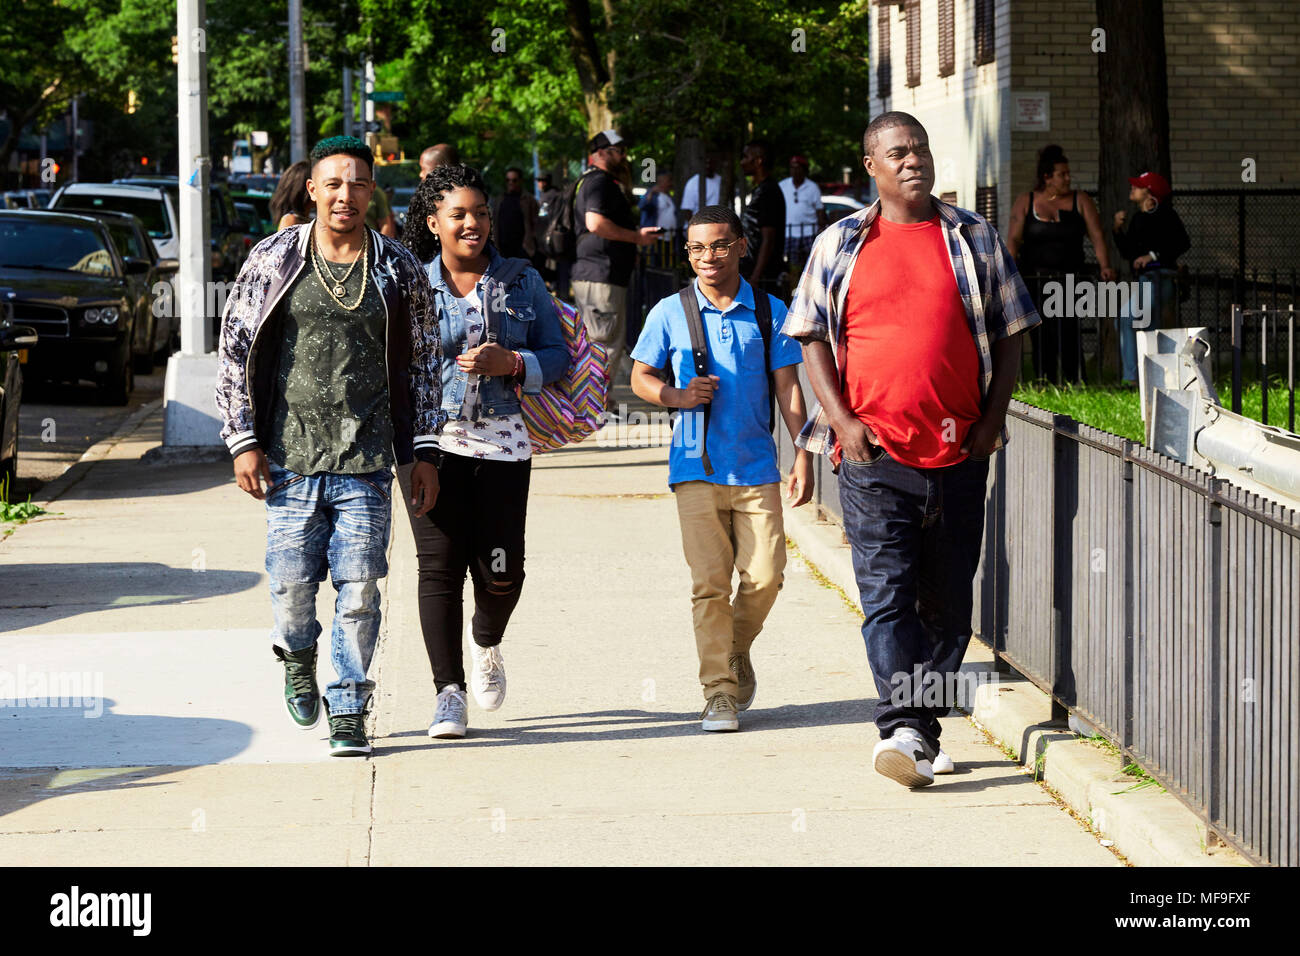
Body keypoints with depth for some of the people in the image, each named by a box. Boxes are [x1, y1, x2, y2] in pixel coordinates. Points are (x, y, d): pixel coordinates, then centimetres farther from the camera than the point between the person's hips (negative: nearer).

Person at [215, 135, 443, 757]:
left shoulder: (398, 270, 5)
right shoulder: (273, 261, 2)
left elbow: (424, 362, 11)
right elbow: (234, 350, 5)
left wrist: (423, 453, 7)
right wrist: (243, 442, -1)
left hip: (367, 461, 0)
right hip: (290, 457, 0)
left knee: (359, 590, -3)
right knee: (291, 584, 3)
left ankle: (349, 713, 8)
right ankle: (297, 655, 36)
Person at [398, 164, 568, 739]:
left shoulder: (522, 281, 8)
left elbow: (556, 355, 8)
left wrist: (511, 362, -11)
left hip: (502, 442, 1)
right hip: (431, 440, -1)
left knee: (501, 569, 0)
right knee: (440, 563, -7)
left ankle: (487, 643, 33)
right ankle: (448, 692, 0)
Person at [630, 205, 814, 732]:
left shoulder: (770, 312, 6)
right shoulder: (670, 313, 4)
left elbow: (788, 389, 7)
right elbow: (640, 377, 11)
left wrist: (803, 456, 0)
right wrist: (677, 396, -11)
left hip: (757, 467, 1)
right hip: (697, 467, -1)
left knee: (765, 575, -4)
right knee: (709, 582, -6)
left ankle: (736, 652, 24)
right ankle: (720, 692, 0)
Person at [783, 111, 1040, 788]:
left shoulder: (974, 238, 9)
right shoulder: (840, 244, 7)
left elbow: (1008, 334, 12)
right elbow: (811, 337, 8)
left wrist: (990, 420, 1)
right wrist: (841, 420, -4)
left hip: (957, 453, 2)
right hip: (872, 453, -2)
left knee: (947, 598, 6)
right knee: (886, 592, -12)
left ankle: (922, 728, 16)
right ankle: (903, 729, -19)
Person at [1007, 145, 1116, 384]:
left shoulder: (1080, 201, 7)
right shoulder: (1025, 203, 8)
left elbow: (1097, 237, 0)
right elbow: (1014, 239, 1)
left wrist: (1105, 266, -15)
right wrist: (1010, 268, -16)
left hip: (1069, 280, -1)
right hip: (1034, 281, 1)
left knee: (1069, 335, -12)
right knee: (1041, 337, 0)